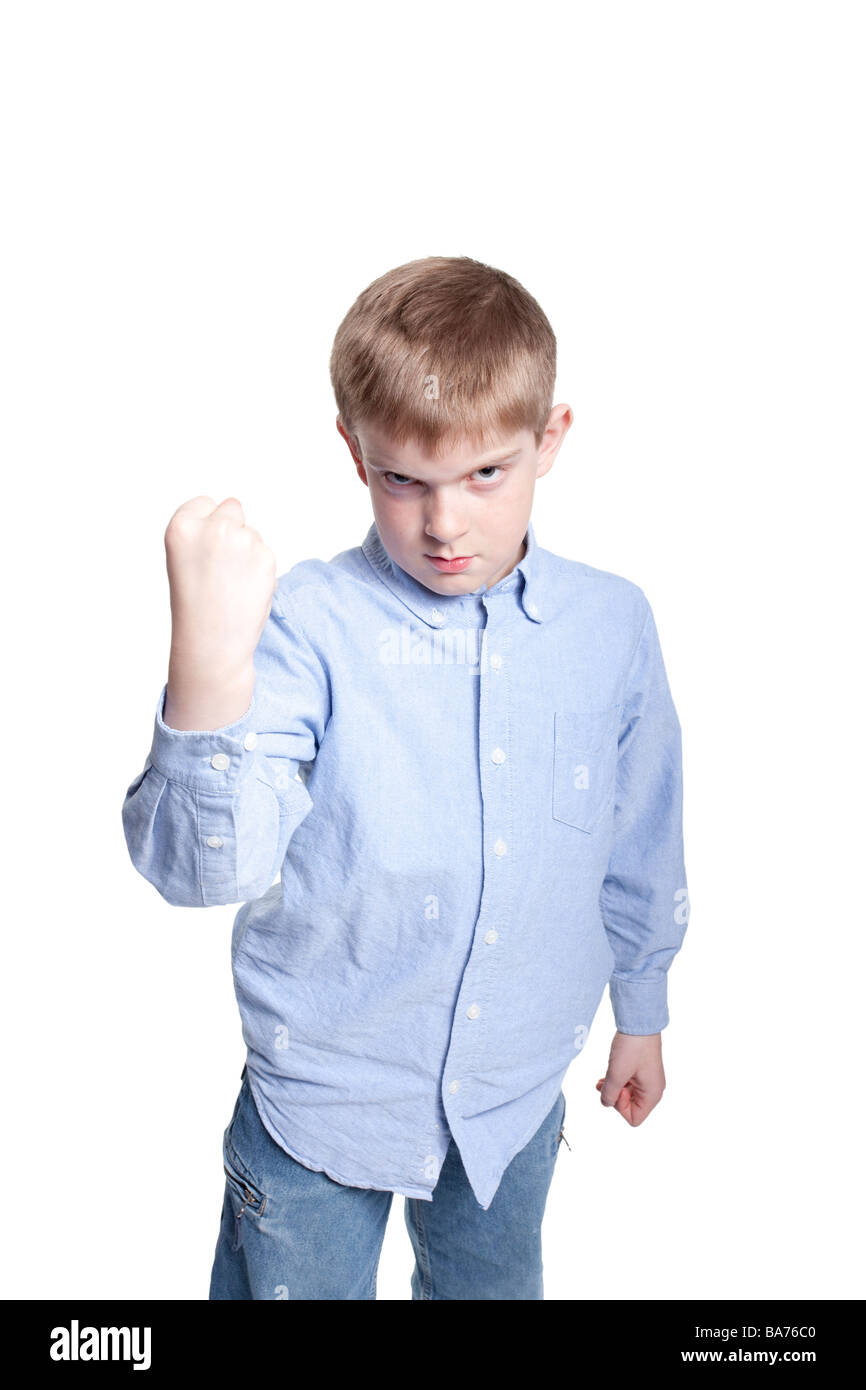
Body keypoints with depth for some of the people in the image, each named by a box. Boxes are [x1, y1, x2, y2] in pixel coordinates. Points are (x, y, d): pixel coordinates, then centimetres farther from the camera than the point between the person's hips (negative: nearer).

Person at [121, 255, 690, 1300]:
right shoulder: (305, 626, -21)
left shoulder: (613, 625, -8)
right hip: (322, 1092, -3)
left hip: (515, 1091, 4)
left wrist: (642, 1011, 16)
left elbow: (642, 844, 5)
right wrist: (207, 664, -49)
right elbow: (202, 868, -32)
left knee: (490, 1287, 27)